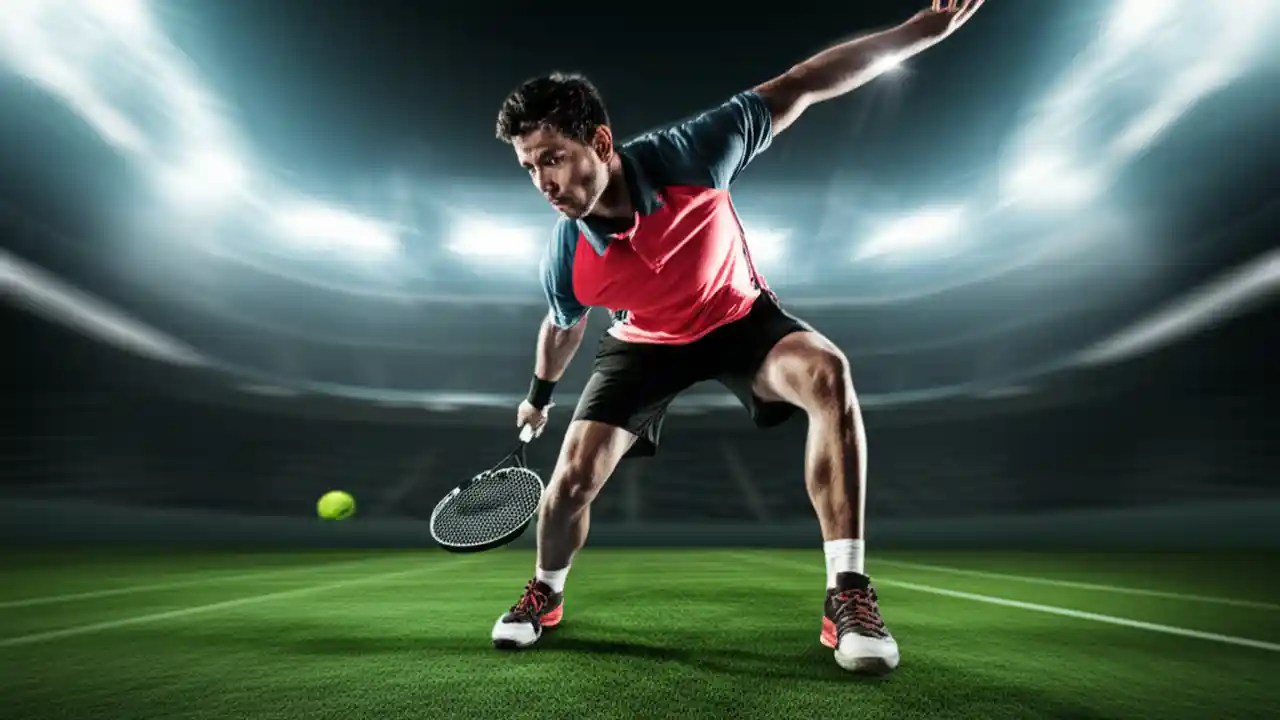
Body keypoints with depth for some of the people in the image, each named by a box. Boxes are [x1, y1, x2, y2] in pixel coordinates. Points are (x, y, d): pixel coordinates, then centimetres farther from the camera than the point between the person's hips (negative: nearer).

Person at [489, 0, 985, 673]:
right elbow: (564, 328, 0)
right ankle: (545, 593, 27)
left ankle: (847, 594, -24)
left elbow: (797, 87, -21)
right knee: (571, 481, -9)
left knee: (825, 372, -33)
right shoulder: (563, 260, -24)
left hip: (740, 315, 0)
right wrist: (540, 394, 18)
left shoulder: (686, 153, -32)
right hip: (646, 342, 1)